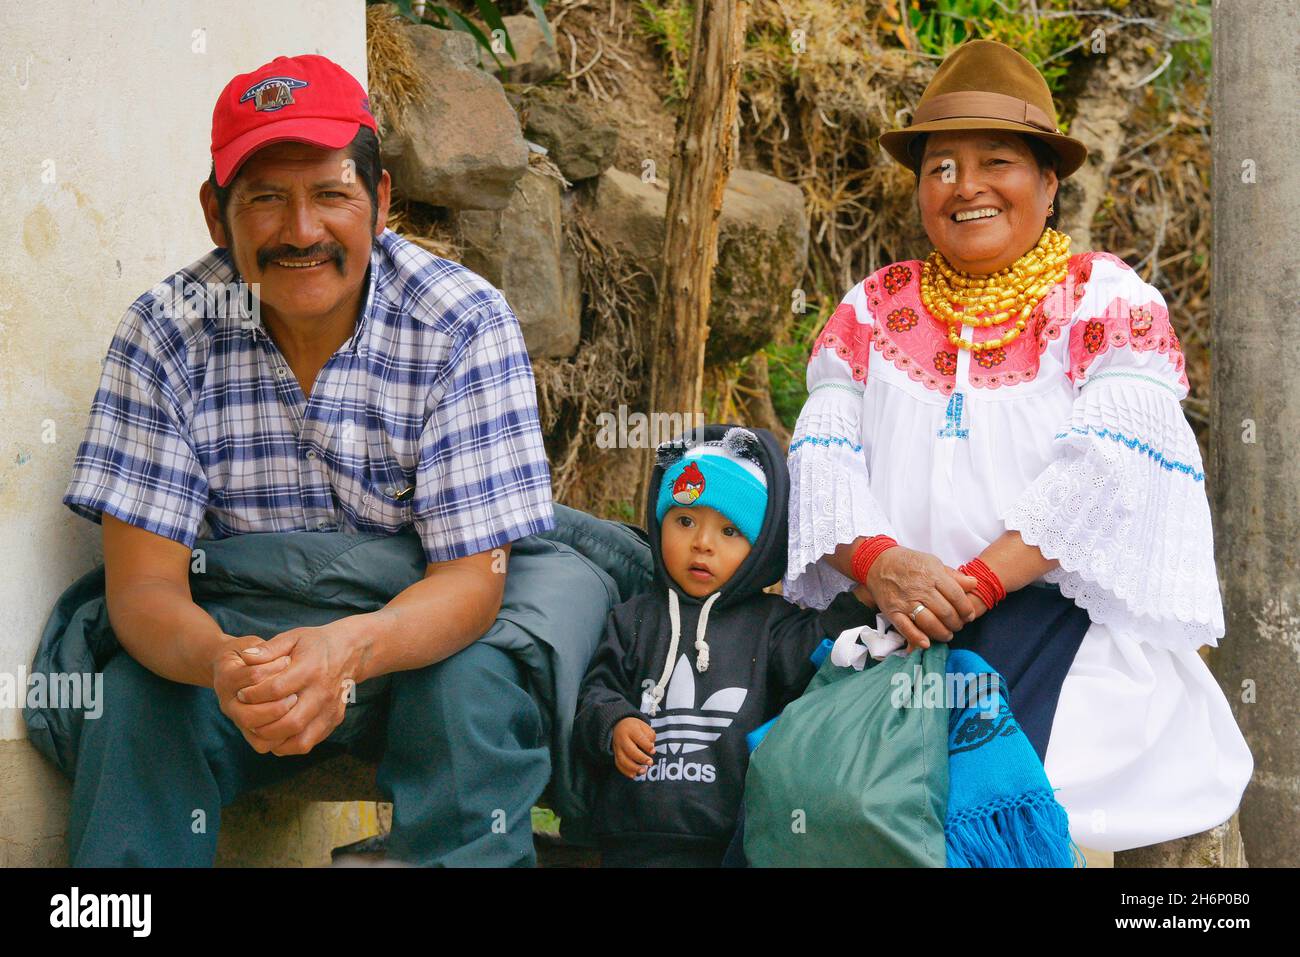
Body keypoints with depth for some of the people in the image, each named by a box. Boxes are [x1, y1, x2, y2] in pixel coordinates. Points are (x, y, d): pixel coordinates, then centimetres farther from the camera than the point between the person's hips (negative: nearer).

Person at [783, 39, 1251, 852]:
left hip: (1063, 620, -3)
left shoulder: (1108, 299, 6)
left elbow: (1109, 464, -9)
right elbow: (822, 454, 4)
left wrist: (978, 583, -19)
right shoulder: (876, 310, 16)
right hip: (894, 632, 3)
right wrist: (876, 560, -17)